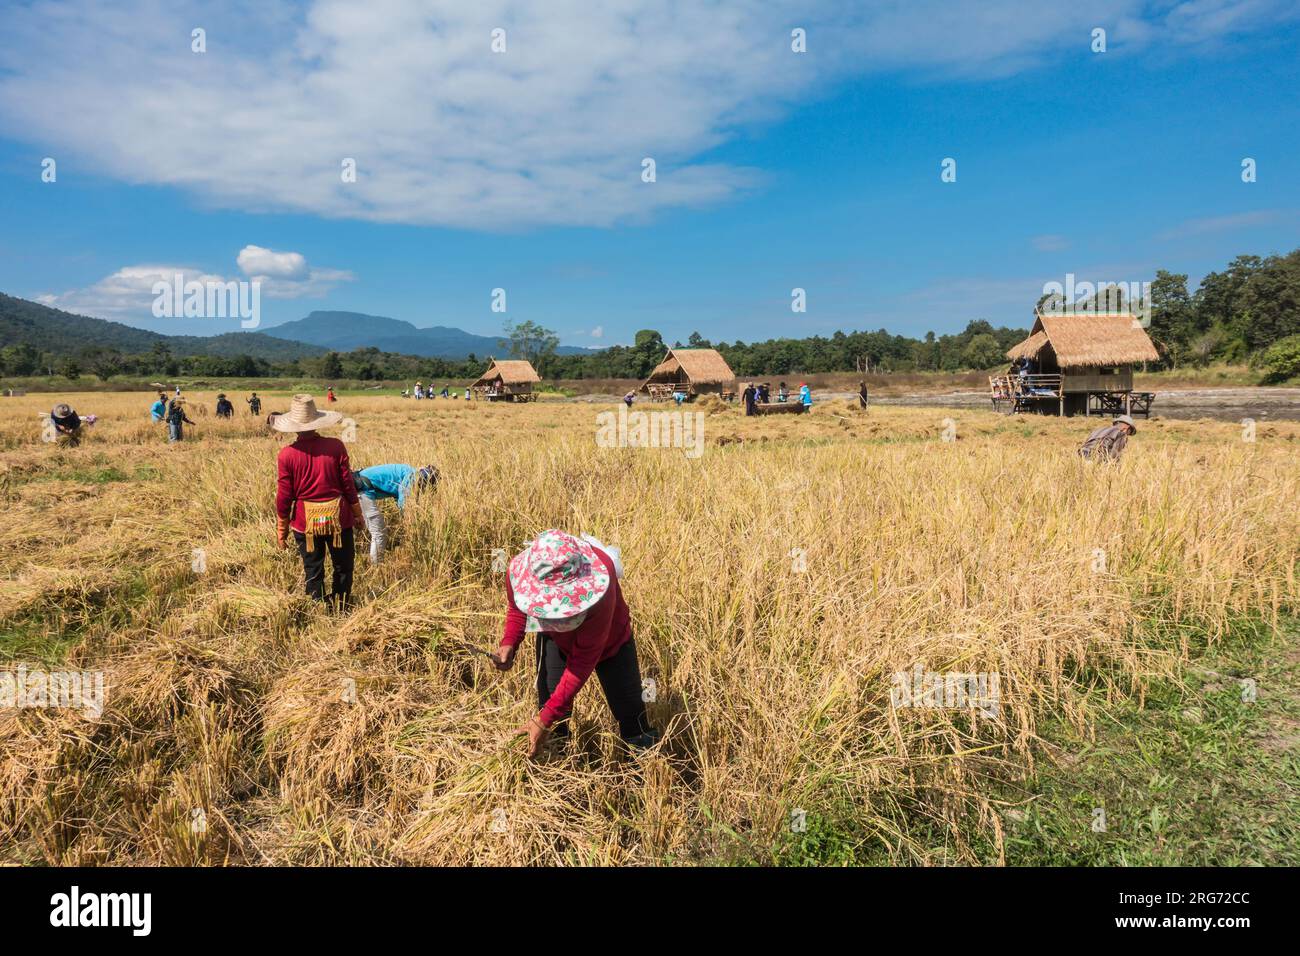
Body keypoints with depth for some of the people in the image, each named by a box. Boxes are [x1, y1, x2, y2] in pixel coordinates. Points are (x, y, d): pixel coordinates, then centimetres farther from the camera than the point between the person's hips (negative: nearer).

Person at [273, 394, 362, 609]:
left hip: (305, 521, 0)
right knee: (343, 567, 17)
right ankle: (340, 607, 28)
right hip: (338, 518, 0)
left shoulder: (287, 455, -11)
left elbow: (284, 497, -5)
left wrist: (282, 529, 7)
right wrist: (357, 514, 8)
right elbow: (348, 485, -6)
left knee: (313, 571, 14)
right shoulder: (335, 447, -13)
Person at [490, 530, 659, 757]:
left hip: (610, 640, -2)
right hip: (556, 639, 3)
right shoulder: (520, 570, -33)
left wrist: (545, 718, -37)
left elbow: (583, 660, -38)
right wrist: (509, 643, -25)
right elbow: (516, 607, -6)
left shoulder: (598, 586, -46)